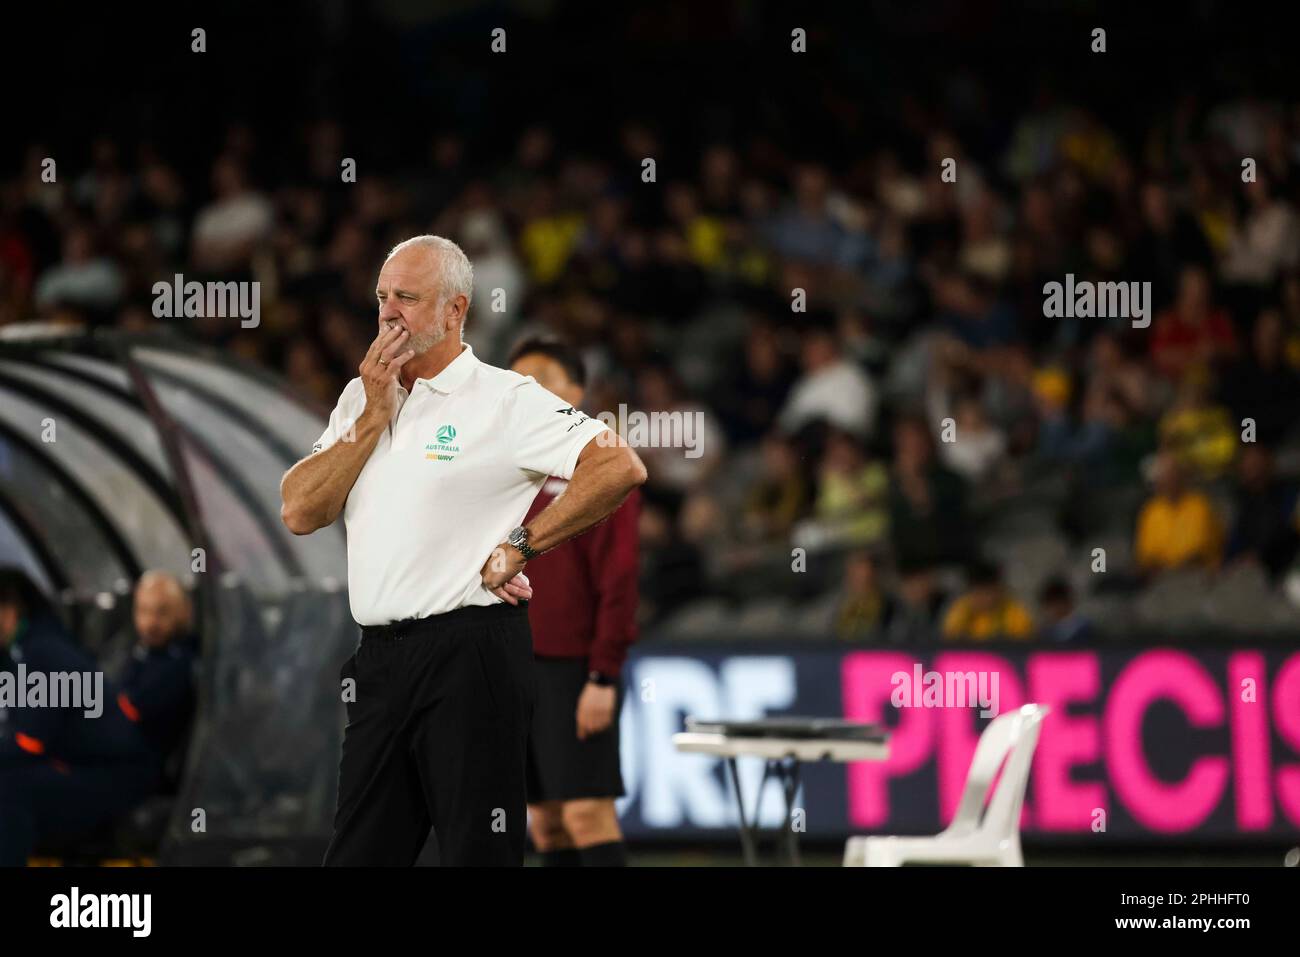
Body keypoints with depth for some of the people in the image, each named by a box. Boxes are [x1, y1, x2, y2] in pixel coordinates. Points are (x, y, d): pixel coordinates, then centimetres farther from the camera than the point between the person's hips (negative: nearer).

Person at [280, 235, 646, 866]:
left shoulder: (506, 400, -6)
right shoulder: (360, 400, 14)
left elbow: (621, 467, -15)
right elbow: (300, 513, 4)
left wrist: (520, 548, -12)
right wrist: (373, 416, -2)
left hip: (468, 654, -7)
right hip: (378, 660, 7)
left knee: (478, 853, -3)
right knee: (359, 855, 9)